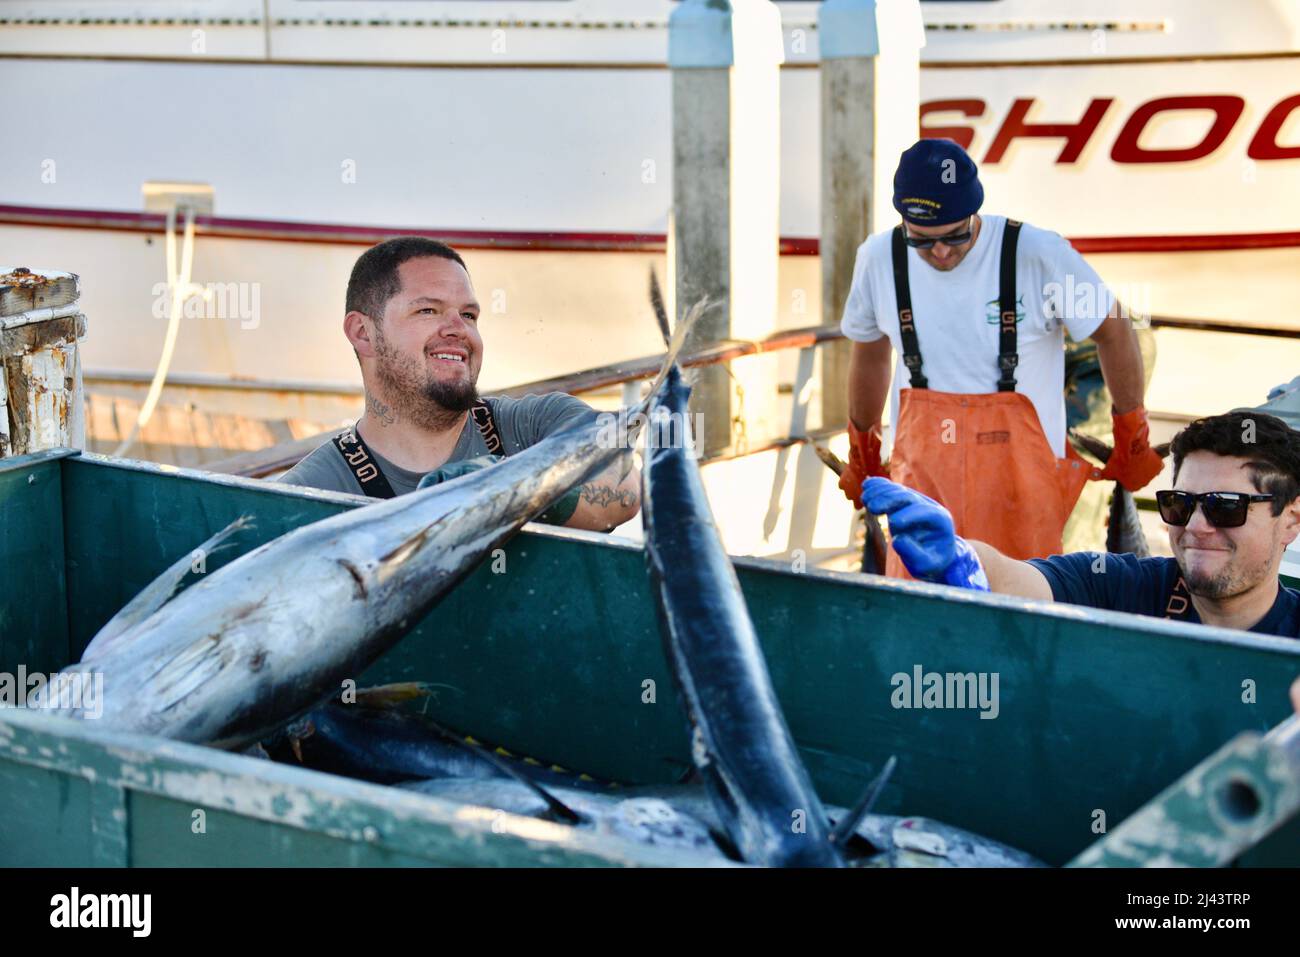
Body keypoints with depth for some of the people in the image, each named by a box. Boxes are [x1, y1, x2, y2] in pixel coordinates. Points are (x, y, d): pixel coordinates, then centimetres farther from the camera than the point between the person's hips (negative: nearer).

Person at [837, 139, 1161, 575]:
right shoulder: (878, 259, 1)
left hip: (1021, 470, -2)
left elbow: (1113, 331, 4)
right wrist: (862, 451, 28)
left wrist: (1132, 436, 12)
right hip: (920, 470, 3)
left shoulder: (1040, 255, -10)